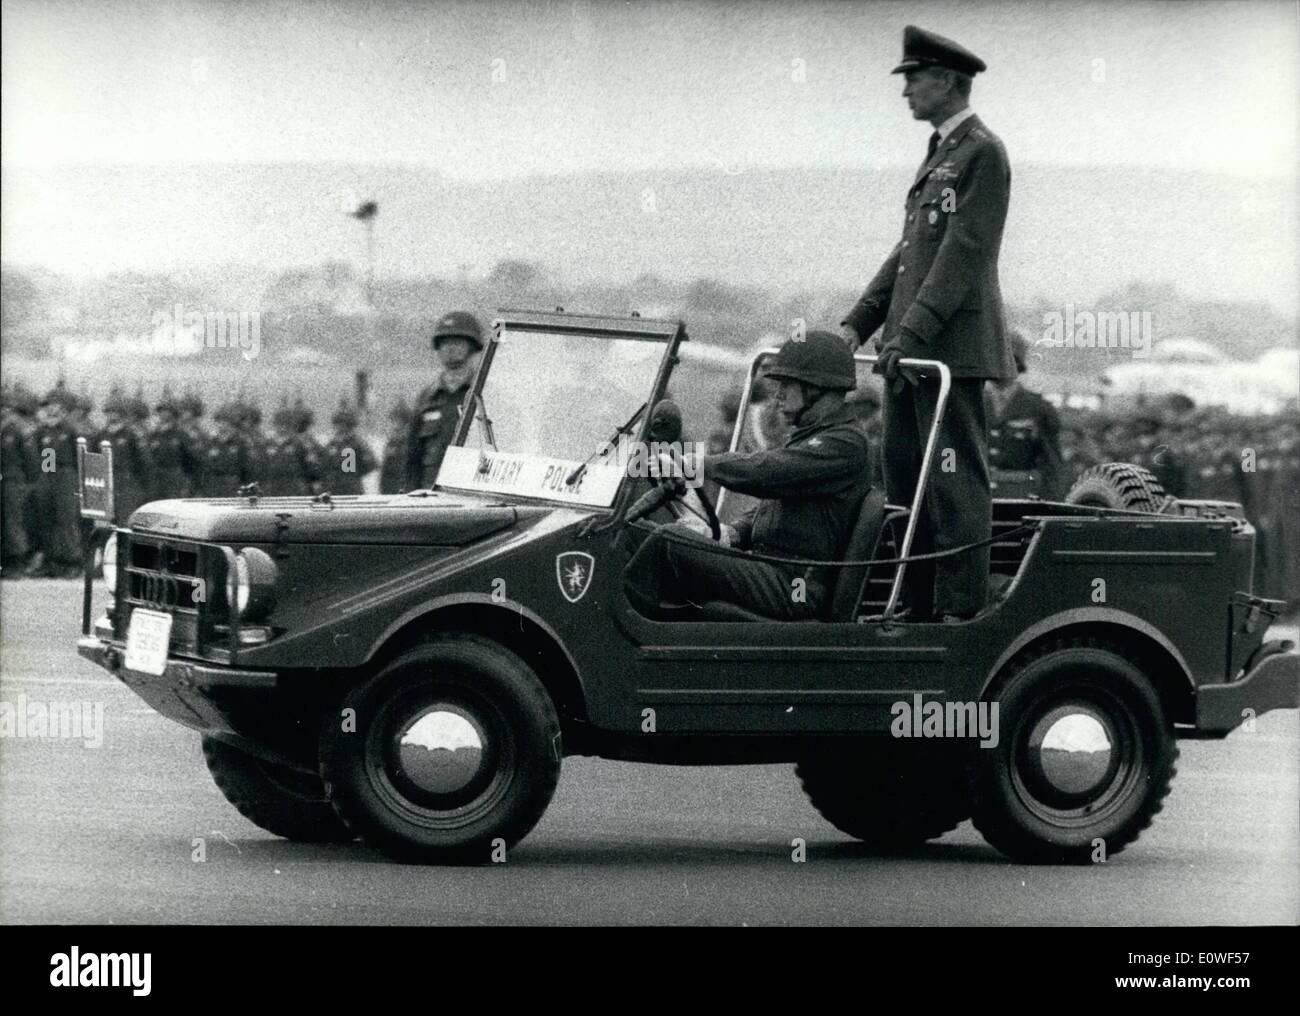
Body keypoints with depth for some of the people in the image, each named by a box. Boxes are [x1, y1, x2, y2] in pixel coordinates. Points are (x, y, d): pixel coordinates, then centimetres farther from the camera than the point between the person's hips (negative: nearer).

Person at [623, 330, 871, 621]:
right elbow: (770, 502, 24)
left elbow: (764, 472, -22)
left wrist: (704, 466, -12)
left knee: (669, 542, -19)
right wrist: (734, 532, 5)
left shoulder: (845, 443, -12)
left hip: (792, 590, -10)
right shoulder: (809, 435, 22)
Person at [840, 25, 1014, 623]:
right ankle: (917, 607, 16)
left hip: (951, 348, -10)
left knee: (955, 485, -8)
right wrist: (859, 324, 13)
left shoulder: (982, 153, -9)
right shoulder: (939, 154, 21)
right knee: (903, 477, 11)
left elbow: (963, 253, -17)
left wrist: (911, 334, -22)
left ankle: (962, 612, -6)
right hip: (912, 349, 10)